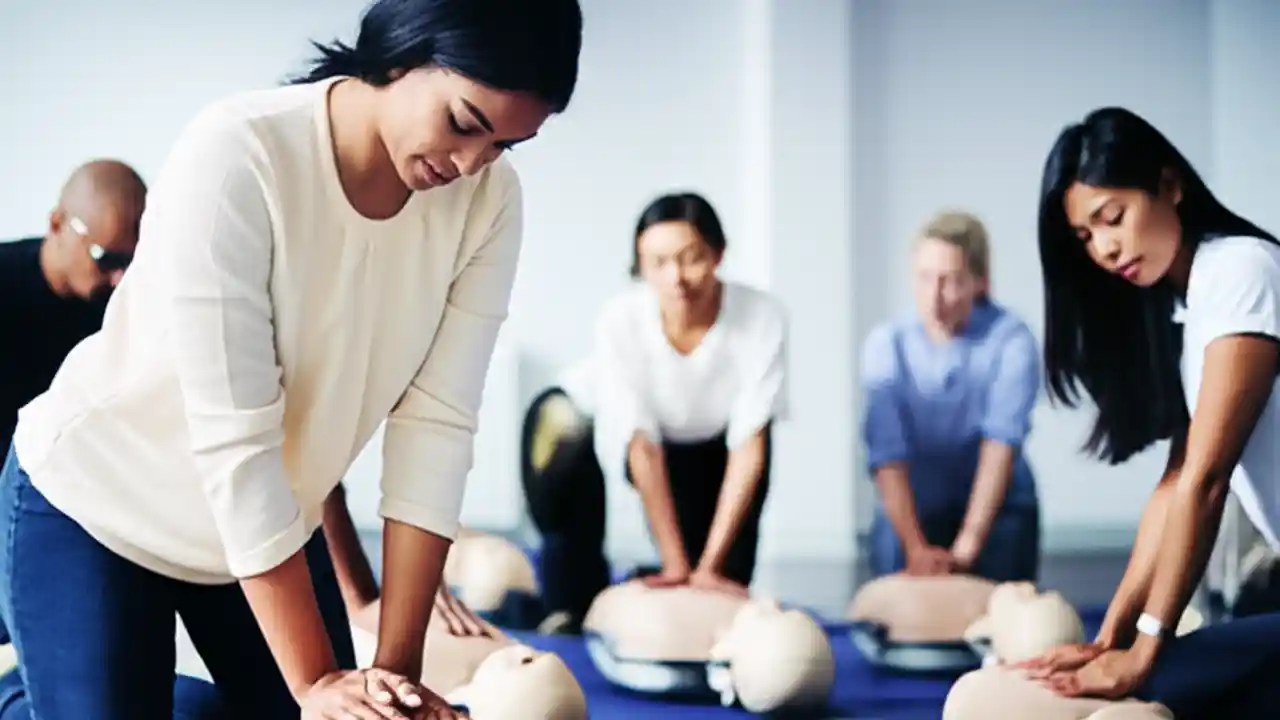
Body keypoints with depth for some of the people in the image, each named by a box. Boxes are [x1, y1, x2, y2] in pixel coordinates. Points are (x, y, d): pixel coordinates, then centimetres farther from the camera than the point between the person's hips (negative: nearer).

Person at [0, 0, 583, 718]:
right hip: (91, 509, -4)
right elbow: (233, 440, -30)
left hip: (271, 521, 5)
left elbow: (436, 424, -15)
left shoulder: (488, 200, -16)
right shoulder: (234, 155, -30)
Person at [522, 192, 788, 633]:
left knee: (725, 578, -7)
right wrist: (675, 563, -33)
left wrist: (709, 564, -32)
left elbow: (749, 445, -30)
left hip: (703, 439, 1)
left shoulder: (761, 318, -33)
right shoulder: (621, 319, -35)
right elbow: (642, 447, -32)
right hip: (598, 417, -1)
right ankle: (568, 614, -14)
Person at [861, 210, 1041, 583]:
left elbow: (1002, 442, -26)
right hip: (910, 510, 1)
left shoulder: (1011, 340, -19)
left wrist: (968, 542, -35)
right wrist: (916, 547, -34)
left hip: (996, 509, -1)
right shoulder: (886, 343, -15)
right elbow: (887, 454, -24)